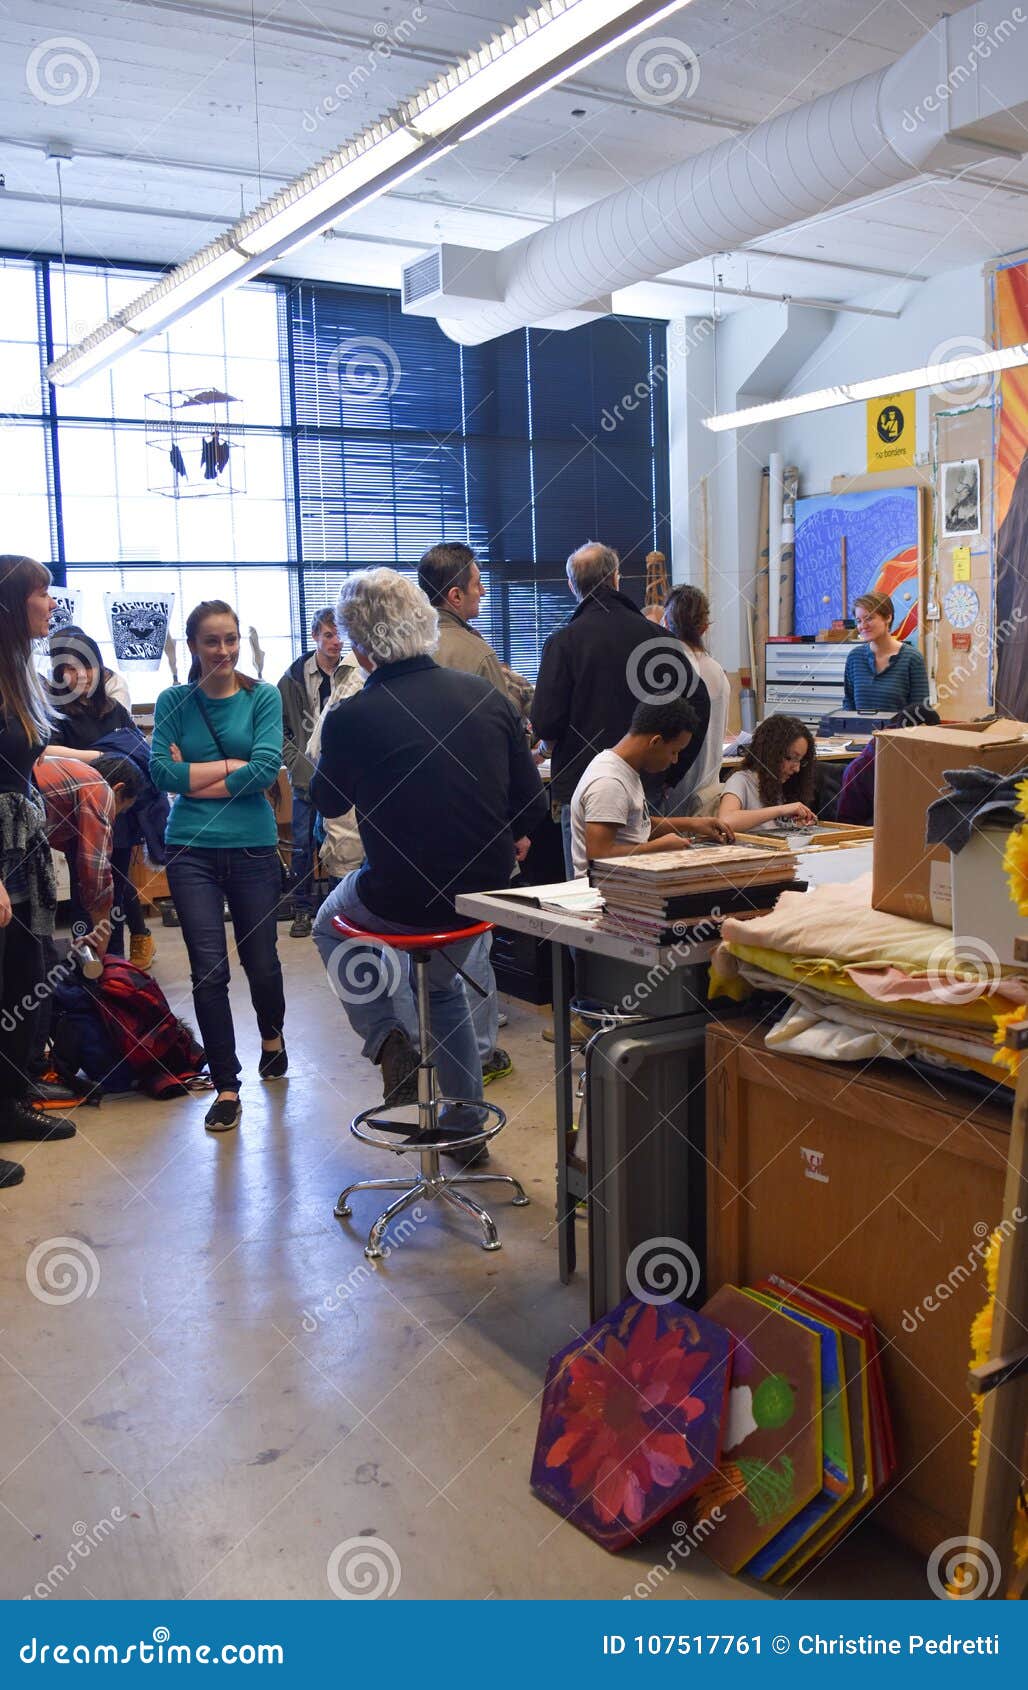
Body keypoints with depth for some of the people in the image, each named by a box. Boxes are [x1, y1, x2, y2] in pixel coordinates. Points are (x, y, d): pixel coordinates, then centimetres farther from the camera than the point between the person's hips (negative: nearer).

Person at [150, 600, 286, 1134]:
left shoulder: (263, 697, -1)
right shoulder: (173, 701, 3)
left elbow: (266, 769, -13)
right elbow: (162, 771, -8)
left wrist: (194, 778, -10)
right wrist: (232, 765, -9)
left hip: (253, 848, 0)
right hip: (191, 850, 0)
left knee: (260, 961, 10)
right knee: (209, 970, -1)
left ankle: (272, 1034, 43)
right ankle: (226, 1087, 12)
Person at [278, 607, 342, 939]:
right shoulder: (294, 678, 1)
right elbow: (280, 730, 5)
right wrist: (298, 765, -5)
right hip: (306, 776, 1)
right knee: (303, 845, 5)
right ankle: (302, 910, 17)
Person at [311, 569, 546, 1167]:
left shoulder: (351, 717, -17)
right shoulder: (488, 697, -6)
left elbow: (329, 802, 4)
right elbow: (533, 807, -1)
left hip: (399, 900, -4)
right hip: (481, 895, 4)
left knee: (331, 927, 32)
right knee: (446, 985, 34)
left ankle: (392, 1033, 13)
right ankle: (468, 1131, 41)